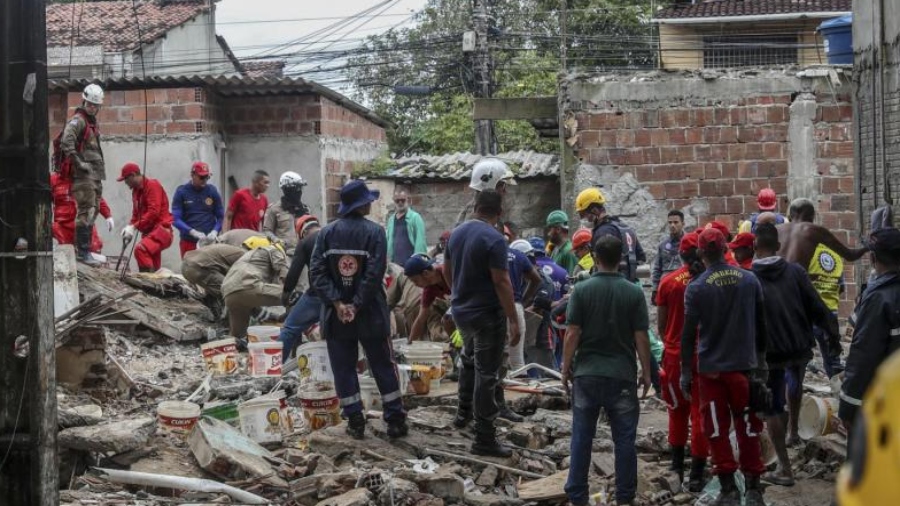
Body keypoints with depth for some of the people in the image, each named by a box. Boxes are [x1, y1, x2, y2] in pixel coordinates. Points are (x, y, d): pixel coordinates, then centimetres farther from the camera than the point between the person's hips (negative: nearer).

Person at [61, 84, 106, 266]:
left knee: (92, 211, 12)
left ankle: (83, 247, 19)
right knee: (86, 212, -12)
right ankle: (83, 251, -13)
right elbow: (66, 142, -23)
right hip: (84, 175, -10)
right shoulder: (77, 120, -9)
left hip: (96, 175, 10)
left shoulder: (93, 122, 20)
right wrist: (78, 162, -21)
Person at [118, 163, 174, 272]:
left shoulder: (152, 185, -9)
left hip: (160, 230, -9)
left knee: (140, 249, -32)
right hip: (148, 231, 9)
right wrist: (130, 227, -1)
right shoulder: (136, 190, 18)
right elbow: (136, 213, 20)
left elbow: (153, 212, -19)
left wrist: (134, 227, -20)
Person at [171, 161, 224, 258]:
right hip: (188, 242, -1)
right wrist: (193, 232, -20)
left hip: (209, 241, 1)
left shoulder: (212, 191, 6)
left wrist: (215, 231, -13)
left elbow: (220, 217, 7)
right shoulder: (181, 192, 1)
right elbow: (176, 219, -6)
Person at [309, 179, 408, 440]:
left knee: (344, 368, 9)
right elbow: (375, 274, -17)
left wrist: (337, 303, -11)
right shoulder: (374, 231, -9)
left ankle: (355, 422, 9)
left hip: (335, 315, 2)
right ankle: (395, 420, 11)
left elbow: (316, 272, -7)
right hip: (370, 313, -2)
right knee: (383, 367, 8)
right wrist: (357, 305, -14)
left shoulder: (326, 232, 1)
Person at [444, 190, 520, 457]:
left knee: (469, 360, 30)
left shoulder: (457, 233, 3)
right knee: (486, 374, -1)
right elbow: (501, 282, -22)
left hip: (461, 311, 7)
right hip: (487, 314, -7)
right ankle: (484, 439, 2)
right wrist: (513, 320, -18)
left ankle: (463, 412, 42)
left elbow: (446, 270, 14)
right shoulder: (494, 239, -20)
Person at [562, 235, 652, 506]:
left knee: (582, 437, 7)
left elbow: (572, 334, -7)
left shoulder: (581, 290, -6)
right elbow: (641, 337, -5)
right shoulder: (634, 292, -5)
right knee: (624, 438, 7)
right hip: (622, 374, 0)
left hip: (587, 373, 0)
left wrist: (566, 367, 4)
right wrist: (646, 372, 5)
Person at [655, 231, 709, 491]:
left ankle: (677, 466, 28)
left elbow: (660, 324, 2)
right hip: (705, 355, -2)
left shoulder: (668, 282, -6)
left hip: (675, 355, 2)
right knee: (700, 413, 6)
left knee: (677, 411, 19)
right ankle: (696, 475, 5)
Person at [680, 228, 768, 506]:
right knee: (749, 429, 11)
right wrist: (760, 362, 19)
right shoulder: (750, 280, 0)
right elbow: (761, 326, 8)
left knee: (718, 430, 7)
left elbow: (688, 334, -7)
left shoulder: (696, 288, -10)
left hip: (711, 369, -3)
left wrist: (686, 373, 1)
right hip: (745, 367, 3)